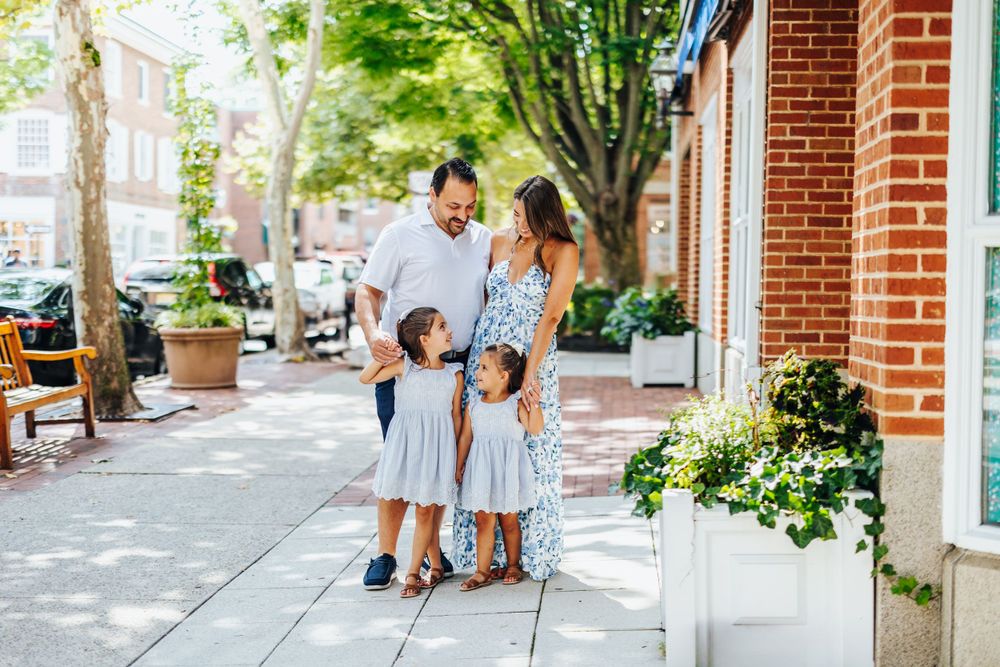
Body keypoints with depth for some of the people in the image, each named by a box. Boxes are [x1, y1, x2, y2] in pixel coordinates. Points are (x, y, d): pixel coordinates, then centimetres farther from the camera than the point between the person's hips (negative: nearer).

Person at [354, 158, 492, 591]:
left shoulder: (483, 240, 10)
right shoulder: (401, 235, -2)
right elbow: (368, 291, -5)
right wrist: (374, 333, -25)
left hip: (457, 369, 4)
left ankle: (432, 550, 21)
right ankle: (385, 555, 9)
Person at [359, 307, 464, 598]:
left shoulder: (454, 375, 2)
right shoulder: (404, 366, -3)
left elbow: (456, 416, 7)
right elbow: (366, 378, -2)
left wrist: (457, 458, 8)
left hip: (436, 448, 1)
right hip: (406, 445, 0)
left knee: (425, 510, 2)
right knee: (425, 510, 6)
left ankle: (413, 573, 10)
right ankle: (435, 566, 23)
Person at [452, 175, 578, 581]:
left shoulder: (563, 252, -6)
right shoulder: (498, 242, 8)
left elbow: (550, 317, -12)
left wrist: (529, 374, -18)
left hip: (532, 364, -4)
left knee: (531, 454, 0)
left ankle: (530, 553, 12)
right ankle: (489, 552, 13)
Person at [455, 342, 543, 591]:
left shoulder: (516, 404, -4)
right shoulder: (473, 404, 5)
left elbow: (535, 428, -14)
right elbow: (465, 436, 9)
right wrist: (459, 466, 9)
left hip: (508, 468, -2)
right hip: (481, 468, 3)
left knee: (509, 521, 9)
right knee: (483, 521, 3)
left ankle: (513, 565, 25)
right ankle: (482, 572, 8)